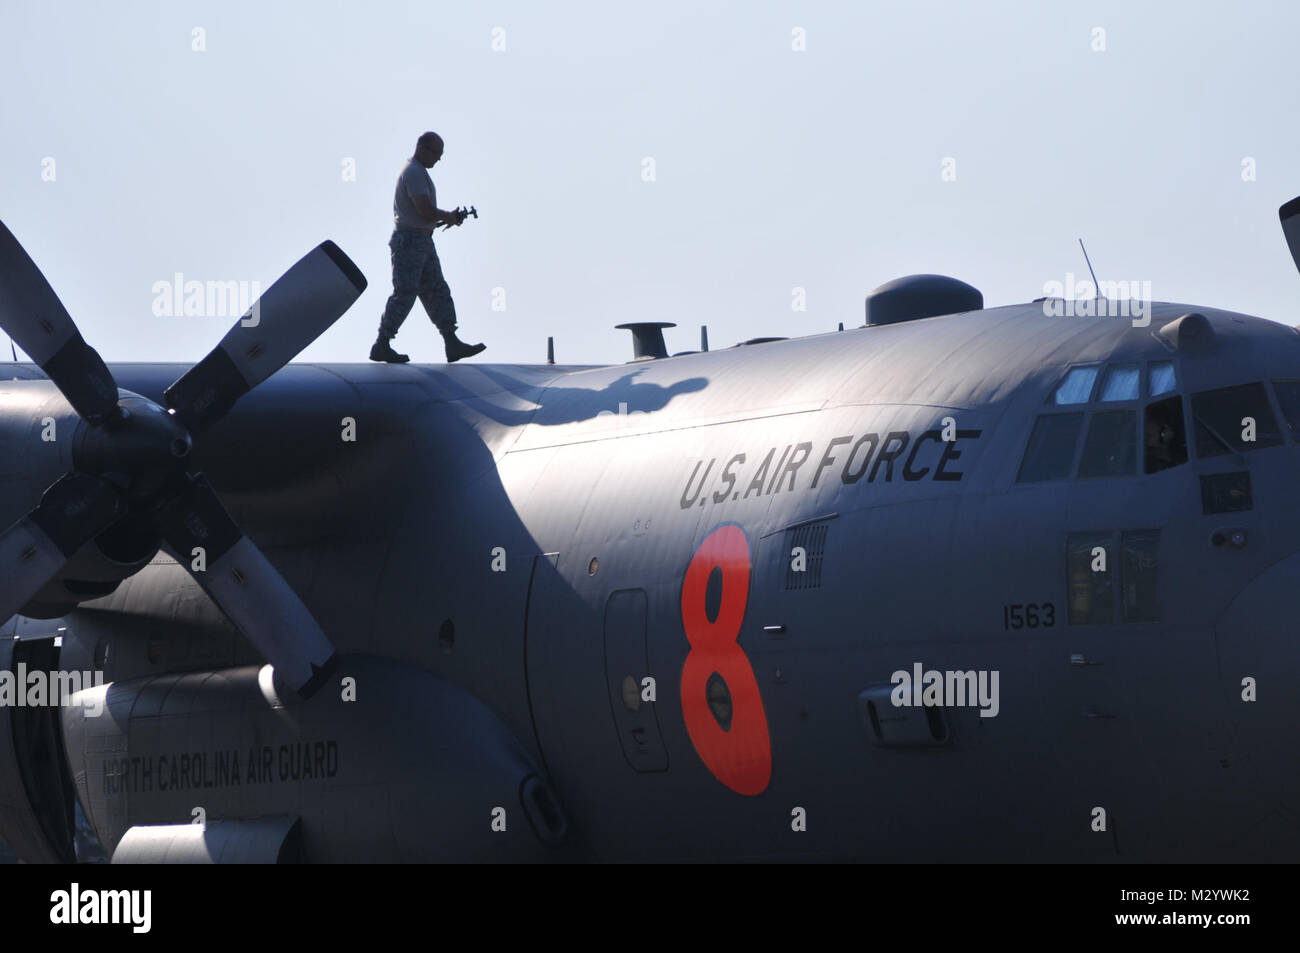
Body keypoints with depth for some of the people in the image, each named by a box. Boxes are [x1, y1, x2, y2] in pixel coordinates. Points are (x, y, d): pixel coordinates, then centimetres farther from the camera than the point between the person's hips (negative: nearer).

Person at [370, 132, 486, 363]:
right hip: (409, 241, -11)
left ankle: (453, 344, 3)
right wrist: (448, 216, -5)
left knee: (437, 292, 6)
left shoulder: (417, 171, 19)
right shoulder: (414, 172, -15)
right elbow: (425, 211, -23)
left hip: (422, 242, 11)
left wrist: (448, 218, 10)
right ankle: (382, 346, -1)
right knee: (404, 294, -7)